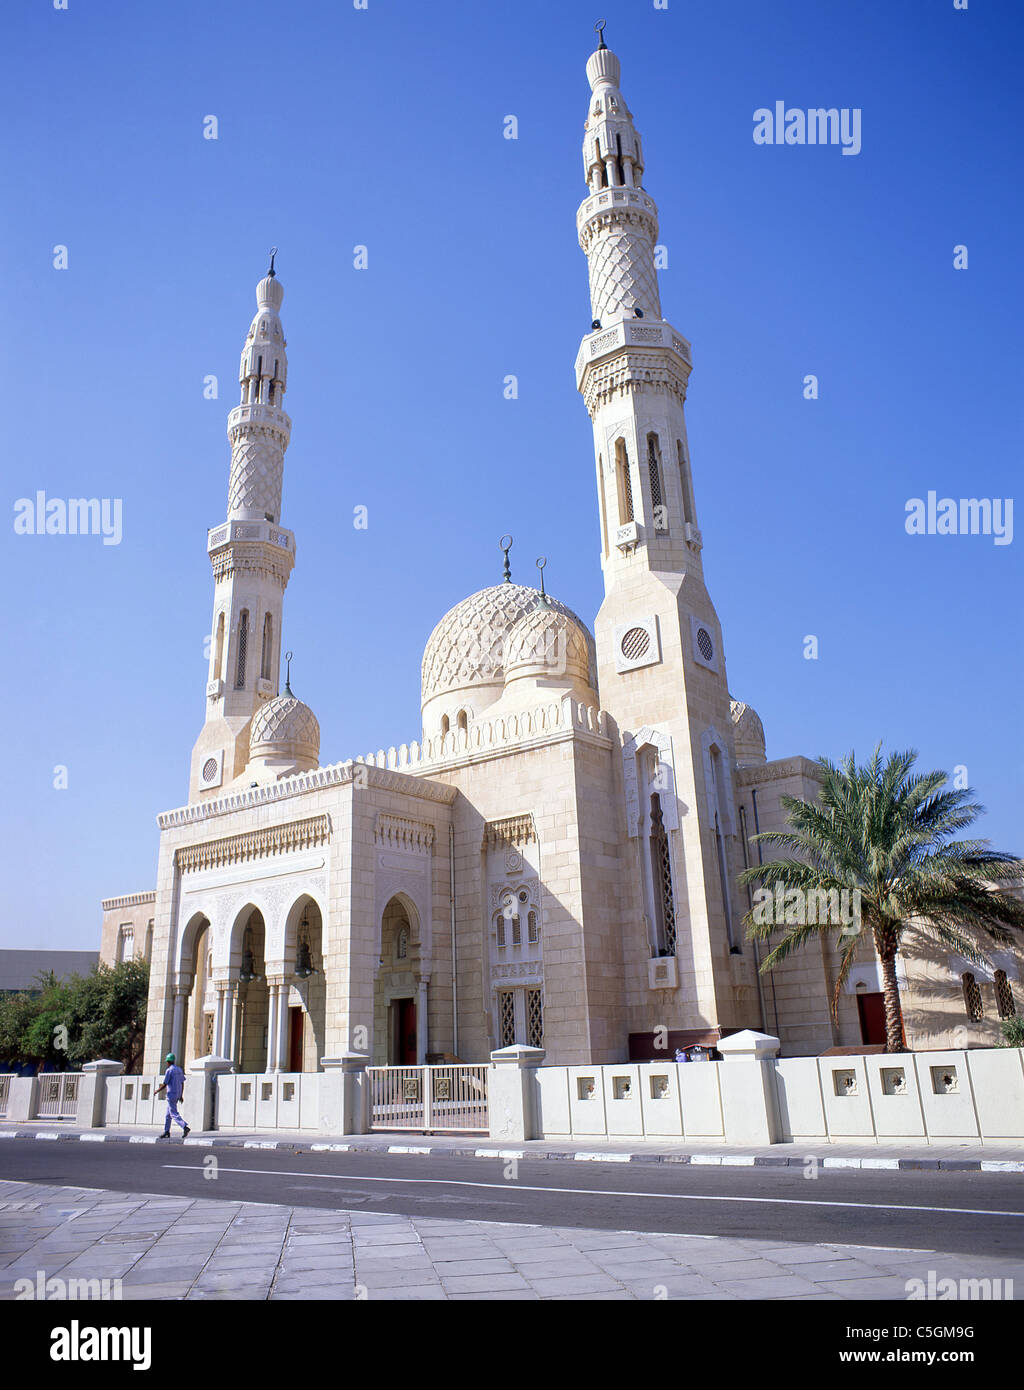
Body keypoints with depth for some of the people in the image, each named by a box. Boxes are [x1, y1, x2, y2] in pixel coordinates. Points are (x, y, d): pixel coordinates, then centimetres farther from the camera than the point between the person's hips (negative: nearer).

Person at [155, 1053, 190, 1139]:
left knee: (174, 1114, -9)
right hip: (177, 1094, 8)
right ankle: (166, 1132, 20)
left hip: (171, 1094, -8)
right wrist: (181, 1096, 18)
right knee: (168, 1113, 18)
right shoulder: (179, 1070, 12)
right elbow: (182, 1084, 14)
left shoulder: (169, 1070, -12)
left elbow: (164, 1085, -13)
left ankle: (185, 1127, -24)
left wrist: (157, 1091, 5)